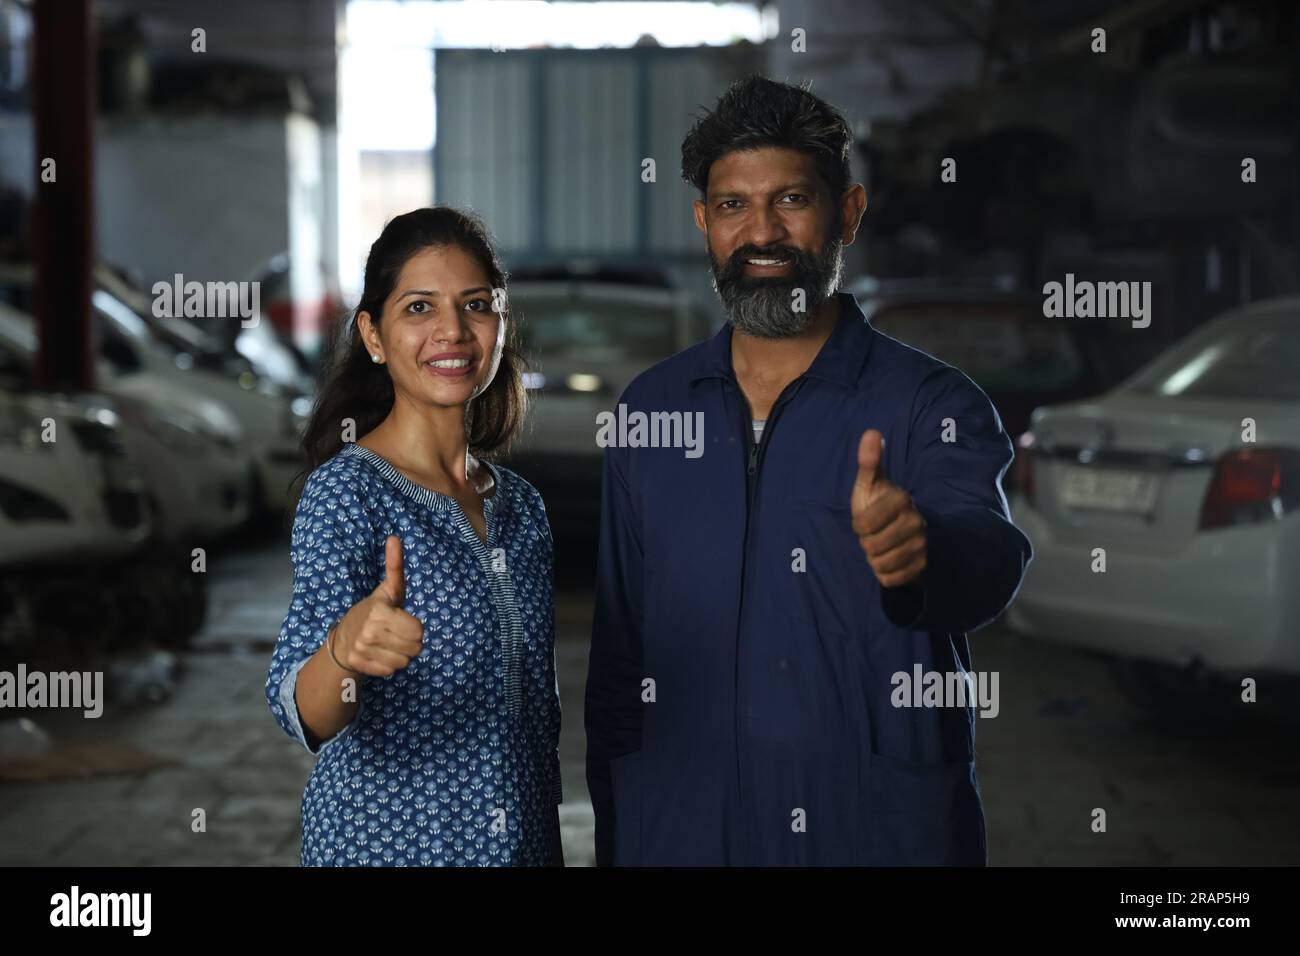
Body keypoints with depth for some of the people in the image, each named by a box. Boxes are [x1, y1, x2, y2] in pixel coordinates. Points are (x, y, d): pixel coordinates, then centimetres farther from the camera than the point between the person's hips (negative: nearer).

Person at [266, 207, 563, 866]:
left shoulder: (519, 506, 5)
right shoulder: (345, 490, -13)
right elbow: (301, 713, -24)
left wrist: (550, 848, 8)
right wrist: (345, 650, -44)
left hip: (520, 839, 6)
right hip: (384, 840, -6)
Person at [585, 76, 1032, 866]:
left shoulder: (933, 406, -6)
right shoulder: (651, 410, 5)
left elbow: (989, 555, -26)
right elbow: (619, 652, 10)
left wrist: (922, 548, -48)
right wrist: (613, 836, 7)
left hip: (884, 828, -3)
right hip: (681, 827, 3)